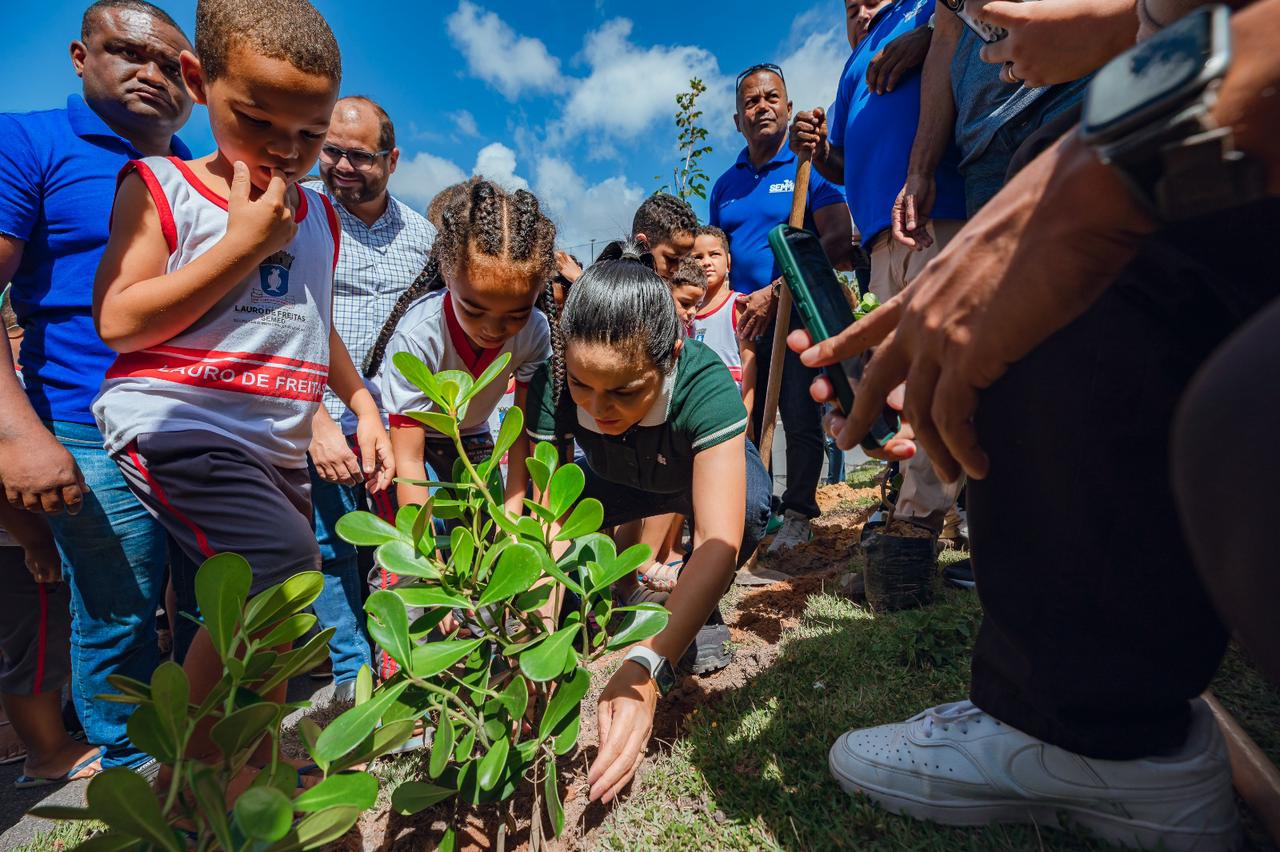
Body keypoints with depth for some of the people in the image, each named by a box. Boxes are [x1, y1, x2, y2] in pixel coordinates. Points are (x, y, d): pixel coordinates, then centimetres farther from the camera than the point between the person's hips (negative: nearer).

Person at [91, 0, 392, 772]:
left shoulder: (318, 215, 14)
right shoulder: (161, 188, -1)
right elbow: (120, 324, -10)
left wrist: (363, 405, 16)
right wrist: (243, 245, -12)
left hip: (279, 445, 6)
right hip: (177, 424, -6)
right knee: (281, 561, -26)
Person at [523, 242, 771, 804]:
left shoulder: (705, 384, -40)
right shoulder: (553, 385, -32)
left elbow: (718, 542, -48)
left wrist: (644, 668, -58)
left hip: (705, 474, -2)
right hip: (617, 480, 3)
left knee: (749, 503, -36)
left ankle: (700, 611, -2)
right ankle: (614, 582, 9)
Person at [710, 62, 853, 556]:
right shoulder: (725, 185, 17)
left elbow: (838, 240, -9)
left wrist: (775, 292, -16)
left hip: (797, 314, -4)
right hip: (741, 320, 4)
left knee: (801, 419, -4)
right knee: (741, 424, 5)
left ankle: (797, 515, 11)